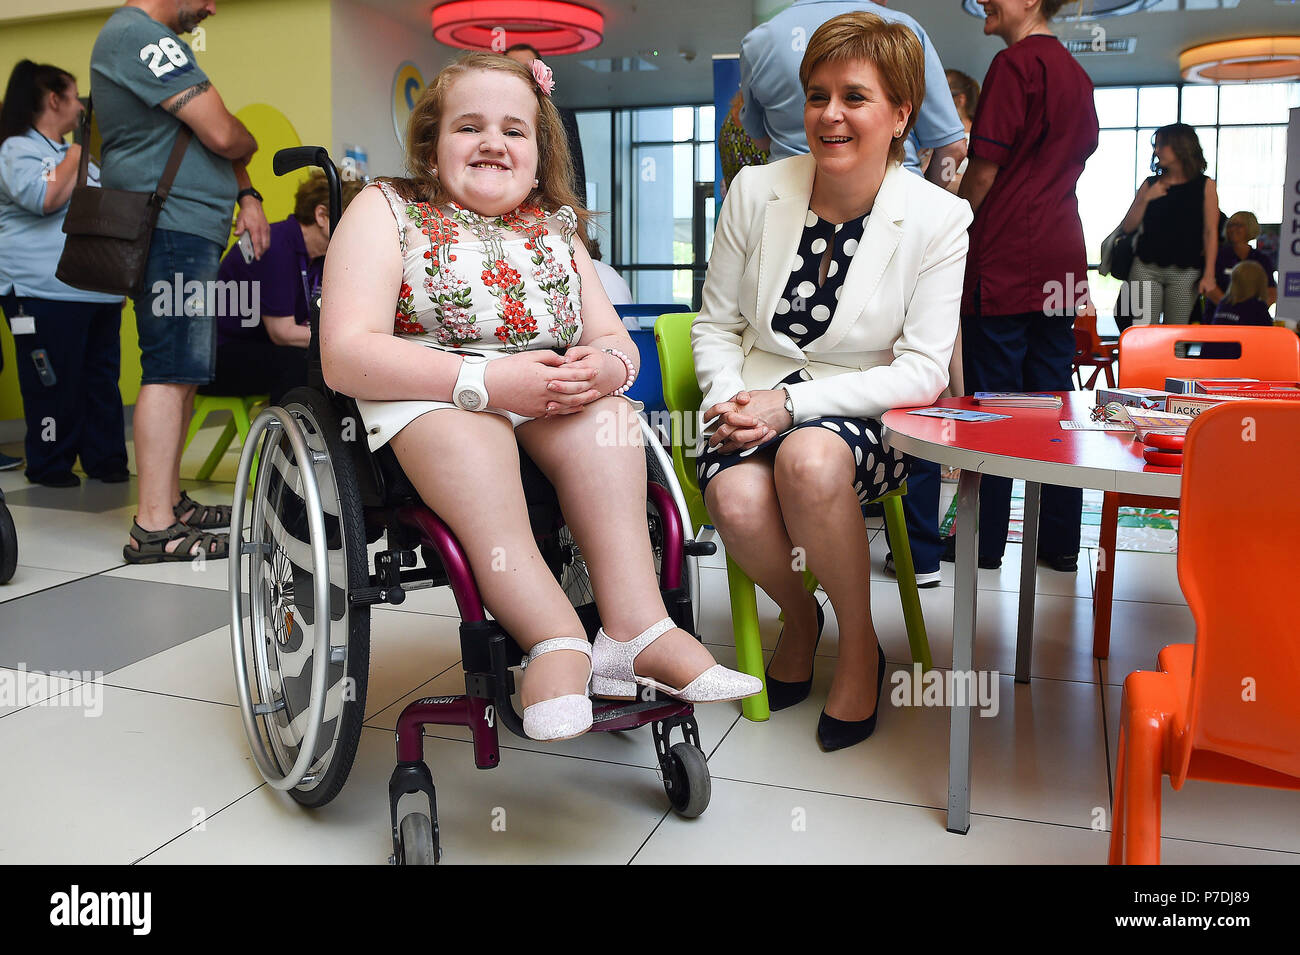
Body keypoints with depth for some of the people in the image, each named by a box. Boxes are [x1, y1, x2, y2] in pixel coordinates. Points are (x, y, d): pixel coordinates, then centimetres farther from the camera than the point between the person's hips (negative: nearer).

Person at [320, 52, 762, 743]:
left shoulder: (555, 230, 19)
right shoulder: (387, 211, 3)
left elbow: (615, 341, 14)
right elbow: (345, 354, -11)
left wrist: (605, 366, -15)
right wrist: (488, 380, -23)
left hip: (548, 404, 4)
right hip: (423, 398, -3)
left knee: (606, 414, -27)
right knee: (465, 435, -36)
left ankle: (634, 624, -32)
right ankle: (557, 637, -38)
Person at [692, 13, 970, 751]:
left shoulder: (939, 218, -5)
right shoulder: (756, 191, 2)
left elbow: (922, 372, -9)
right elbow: (717, 323, 9)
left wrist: (790, 403, -19)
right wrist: (730, 400, -12)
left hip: (863, 414, -2)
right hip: (762, 402, 2)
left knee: (809, 457, -37)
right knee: (738, 502, -31)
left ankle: (861, 646, -9)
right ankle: (800, 617, 6)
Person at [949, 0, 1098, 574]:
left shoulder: (1015, 63, -7)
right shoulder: (1075, 73, 18)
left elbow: (985, 168, -11)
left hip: (1006, 260, -8)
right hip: (1061, 261, 8)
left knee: (991, 399, -2)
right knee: (1052, 396, 9)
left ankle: (984, 539, 5)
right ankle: (1059, 542, 13)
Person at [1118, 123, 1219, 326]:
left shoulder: (1205, 185, 5)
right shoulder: (1150, 184, 12)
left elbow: (1210, 233, 2)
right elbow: (1127, 227, 9)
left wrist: (1209, 274, -5)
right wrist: (1146, 199, -5)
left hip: (1185, 272, -1)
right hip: (1146, 268, 2)